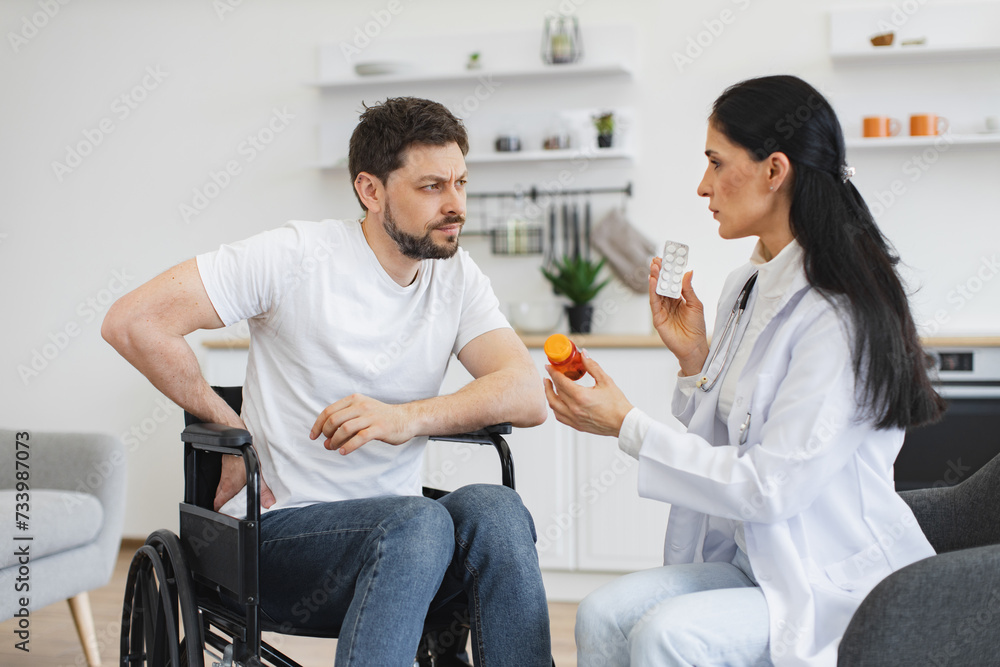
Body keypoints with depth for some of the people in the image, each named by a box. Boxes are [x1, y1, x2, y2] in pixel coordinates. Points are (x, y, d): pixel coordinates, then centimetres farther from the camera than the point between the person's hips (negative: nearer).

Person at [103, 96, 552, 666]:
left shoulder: (458, 277, 6)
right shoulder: (298, 255, -8)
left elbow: (528, 395, -7)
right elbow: (134, 323, -11)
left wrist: (408, 417, -24)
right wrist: (233, 434, -7)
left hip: (399, 534, 4)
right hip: (279, 532, -4)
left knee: (495, 508, -28)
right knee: (419, 520, -34)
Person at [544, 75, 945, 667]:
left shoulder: (841, 316, -19)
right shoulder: (747, 287, 7)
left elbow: (769, 488, -21)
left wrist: (628, 424, -17)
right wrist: (692, 356, -3)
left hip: (838, 582, -7)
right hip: (756, 561, 7)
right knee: (604, 615, -15)